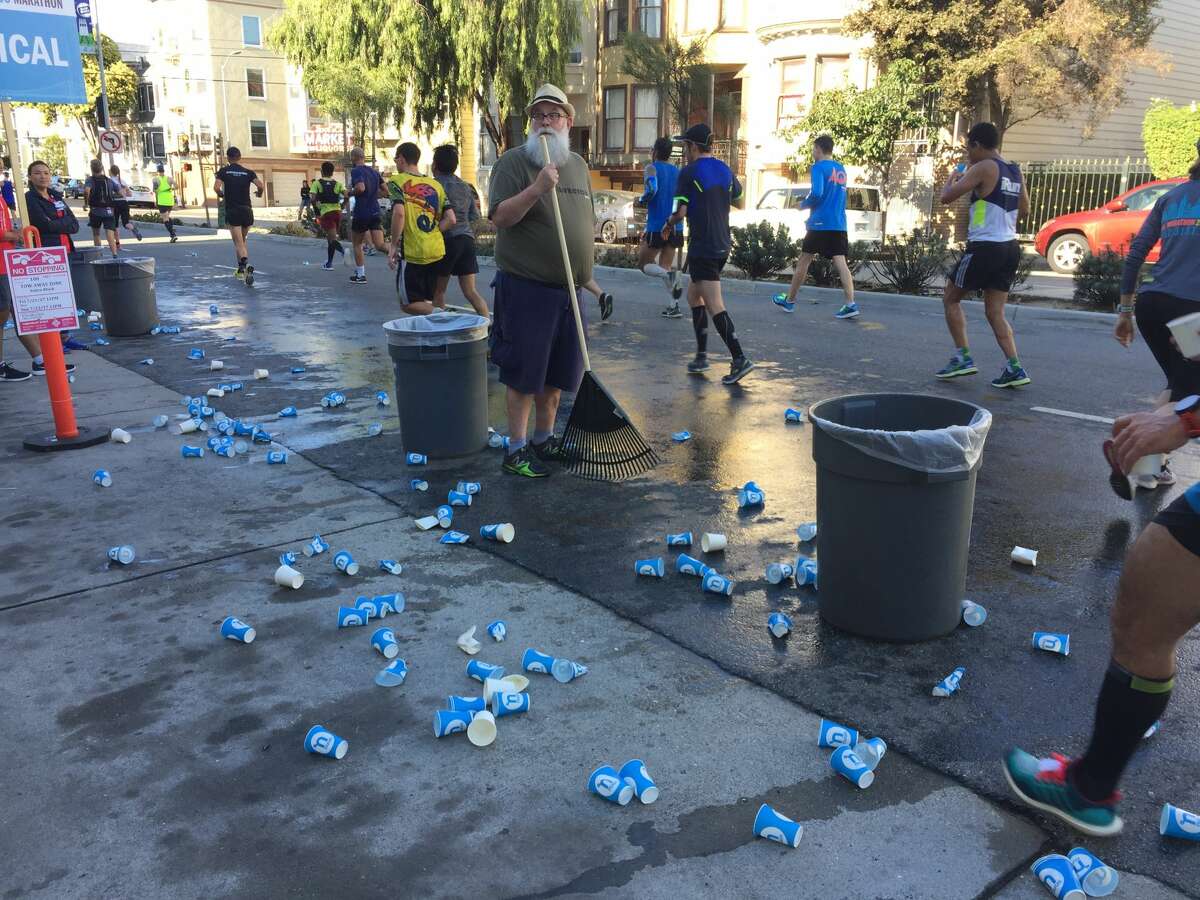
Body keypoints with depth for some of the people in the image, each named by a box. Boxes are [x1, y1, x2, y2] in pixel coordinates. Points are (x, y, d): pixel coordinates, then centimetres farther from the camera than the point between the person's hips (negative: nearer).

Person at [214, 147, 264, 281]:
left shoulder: (224, 170, 0)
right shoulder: (248, 172, 5)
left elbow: (216, 187, -12)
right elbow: (260, 185, -8)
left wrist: (221, 195, 9)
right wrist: (259, 193, 13)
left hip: (232, 211, -3)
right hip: (247, 210, 3)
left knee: (238, 243, -7)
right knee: (242, 241, 21)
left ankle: (247, 265, -32)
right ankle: (241, 269, 26)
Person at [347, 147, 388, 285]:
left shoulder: (356, 171, -10)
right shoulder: (374, 171, 12)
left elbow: (360, 187, -27)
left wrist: (350, 193, -9)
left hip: (361, 213, -5)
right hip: (375, 213, 5)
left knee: (357, 244, 13)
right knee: (379, 245, -1)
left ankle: (360, 275, 17)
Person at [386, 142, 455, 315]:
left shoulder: (397, 181, -3)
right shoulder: (435, 184, 13)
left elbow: (399, 212, -20)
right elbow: (450, 219, 5)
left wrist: (394, 245, -12)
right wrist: (431, 234, 12)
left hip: (412, 252, -6)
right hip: (437, 251, 6)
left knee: (409, 304, 3)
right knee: (425, 303, 17)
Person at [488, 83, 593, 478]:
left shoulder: (578, 165, 15)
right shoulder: (513, 161, -6)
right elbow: (500, 216, -18)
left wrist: (587, 276, 19)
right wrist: (536, 189, -31)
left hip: (566, 288, 7)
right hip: (525, 287, -6)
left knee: (556, 371, 13)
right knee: (524, 372, -1)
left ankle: (544, 438, 28)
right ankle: (516, 449, 9)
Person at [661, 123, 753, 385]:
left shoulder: (689, 172, -10)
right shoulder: (725, 170, 10)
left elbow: (681, 211, -15)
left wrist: (668, 225, 4)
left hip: (702, 248, -8)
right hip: (723, 246, 8)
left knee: (714, 305, -9)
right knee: (694, 295, 19)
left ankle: (739, 359, -16)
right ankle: (701, 355, 19)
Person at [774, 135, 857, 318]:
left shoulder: (819, 167, -8)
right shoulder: (841, 169, 16)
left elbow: (816, 194, -19)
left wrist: (803, 204, -1)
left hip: (820, 224, -6)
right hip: (839, 225, 6)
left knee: (803, 261, 8)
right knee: (840, 262, -2)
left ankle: (789, 300, 20)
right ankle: (850, 304, -15)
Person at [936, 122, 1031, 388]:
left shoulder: (984, 168, -10)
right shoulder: (1014, 171, 13)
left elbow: (947, 197, -11)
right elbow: (1023, 209, 24)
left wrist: (953, 176, 9)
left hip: (985, 248, -8)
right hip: (1009, 247, 8)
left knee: (950, 298, 10)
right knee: (995, 312, 10)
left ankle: (963, 358, 5)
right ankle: (1014, 368, 1)